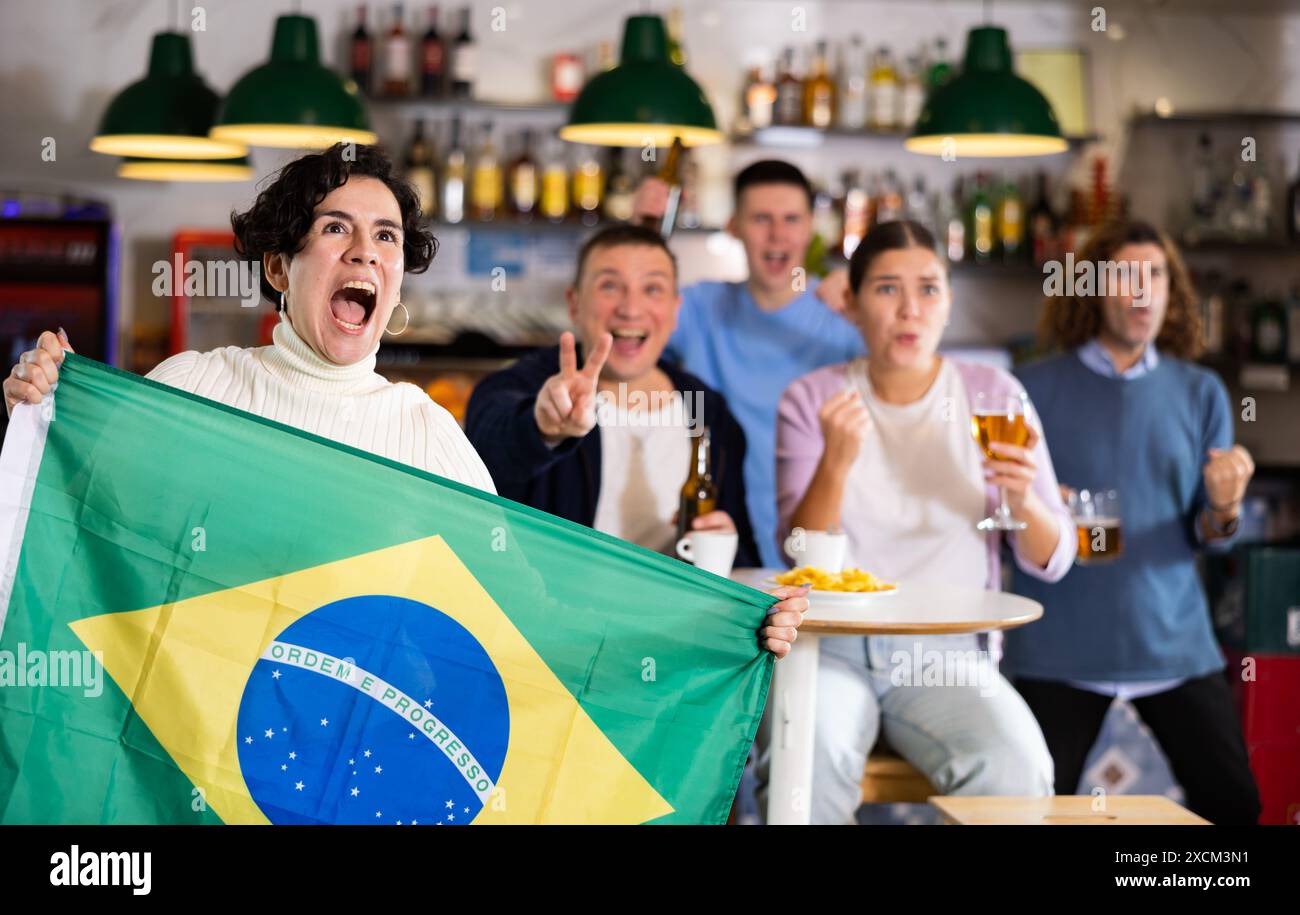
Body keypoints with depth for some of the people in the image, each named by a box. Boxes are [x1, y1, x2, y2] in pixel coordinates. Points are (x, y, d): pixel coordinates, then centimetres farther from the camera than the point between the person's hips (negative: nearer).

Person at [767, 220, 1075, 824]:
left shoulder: (992, 394, 7)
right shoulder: (812, 400, 5)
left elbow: (1052, 561, 6)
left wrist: (1023, 500, -17)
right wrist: (835, 462, -21)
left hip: (948, 654, 1)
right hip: (833, 646, -1)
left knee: (1015, 771, -30)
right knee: (805, 764, -34)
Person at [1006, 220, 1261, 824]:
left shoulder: (1200, 394, 8)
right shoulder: (1036, 387, 1)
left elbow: (1209, 536, 9)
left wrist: (1223, 509, -14)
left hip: (1174, 641, 2)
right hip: (1059, 649, -2)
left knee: (1236, 801, -1)